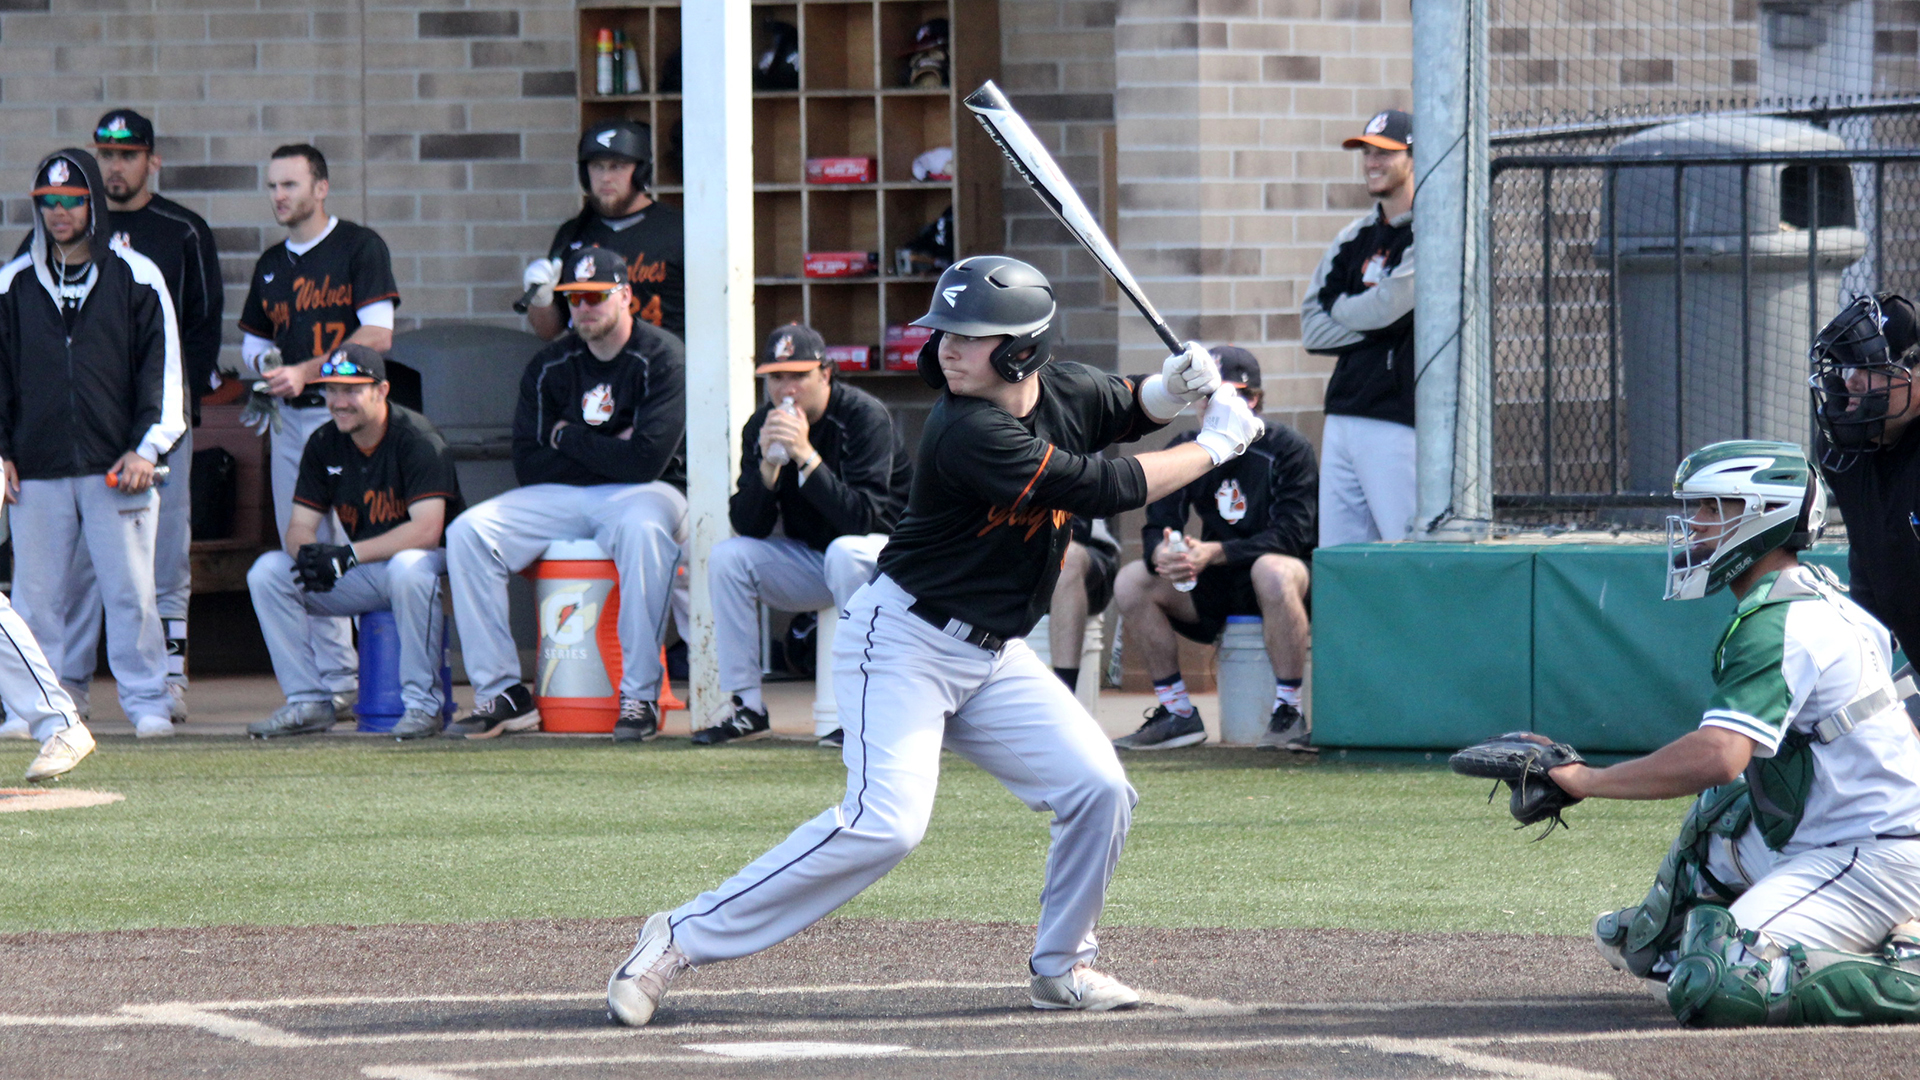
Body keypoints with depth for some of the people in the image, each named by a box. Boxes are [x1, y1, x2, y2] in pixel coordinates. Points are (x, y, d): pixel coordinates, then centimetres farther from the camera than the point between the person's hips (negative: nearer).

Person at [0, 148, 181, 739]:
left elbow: (163, 368, 4)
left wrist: (146, 448, -6)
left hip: (117, 468, -2)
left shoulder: (135, 278, 6)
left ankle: (148, 703, 2)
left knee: (130, 589, -5)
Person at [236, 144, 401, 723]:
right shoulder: (272, 265, 19)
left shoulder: (359, 247, -2)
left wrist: (305, 372, -17)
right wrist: (265, 368, 2)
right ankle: (336, 682, 6)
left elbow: (378, 335, -11)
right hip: (290, 416, 7)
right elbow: (253, 341, 26)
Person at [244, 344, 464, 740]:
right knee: (267, 571, -10)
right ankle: (308, 703, -8)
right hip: (363, 578, 6)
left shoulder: (417, 439, -17)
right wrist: (307, 553, -26)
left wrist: (351, 555, -33)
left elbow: (427, 529, -27)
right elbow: (300, 527, 0)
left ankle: (422, 705, -29)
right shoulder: (324, 445, 2)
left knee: (408, 568, -41)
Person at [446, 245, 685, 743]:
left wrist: (569, 439, -7)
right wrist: (607, 453, -9)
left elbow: (647, 460, -19)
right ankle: (501, 694, -16)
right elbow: (528, 464, 1)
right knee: (468, 532, -16)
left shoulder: (661, 359, -8)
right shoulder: (550, 366, 8)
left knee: (641, 529, -41)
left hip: (643, 494, -5)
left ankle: (641, 697, -35)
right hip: (563, 497, 5)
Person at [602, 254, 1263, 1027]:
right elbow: (1102, 489, -27)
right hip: (903, 643, -8)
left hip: (991, 657, 8)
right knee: (885, 824, -23)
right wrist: (1213, 448, -17)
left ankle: (1061, 967, 19)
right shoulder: (968, 433, -26)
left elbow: (1127, 410, 22)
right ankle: (680, 940, -19)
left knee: (1099, 790, -1)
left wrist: (1174, 386, -1)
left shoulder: (1065, 393, -2)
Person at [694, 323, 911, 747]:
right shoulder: (761, 426, -4)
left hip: (885, 552, -6)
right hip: (808, 561, 6)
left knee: (845, 552, -36)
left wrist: (806, 458, -37)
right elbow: (749, 528, -10)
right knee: (726, 558, -12)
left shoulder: (865, 417, -20)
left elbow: (863, 518, -30)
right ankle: (746, 707, -9)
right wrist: (768, 465, -26)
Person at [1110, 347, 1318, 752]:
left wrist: (1213, 553, -33)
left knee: (1274, 571, -39)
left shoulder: (1285, 448, -13)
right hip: (1214, 588, 5)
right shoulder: (1185, 451, 3)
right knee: (1131, 581, -14)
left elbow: (1291, 534, -21)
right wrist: (1161, 553, -28)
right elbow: (1157, 526, -1)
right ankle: (1178, 714, -7)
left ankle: (1288, 713, -30)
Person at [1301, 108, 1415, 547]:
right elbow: (1312, 329, 12)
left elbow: (1389, 305, -16)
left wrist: (1341, 311, 4)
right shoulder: (1355, 237, 17)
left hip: (1398, 418, -8)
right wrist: (1370, 324, -4)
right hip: (1343, 417, 8)